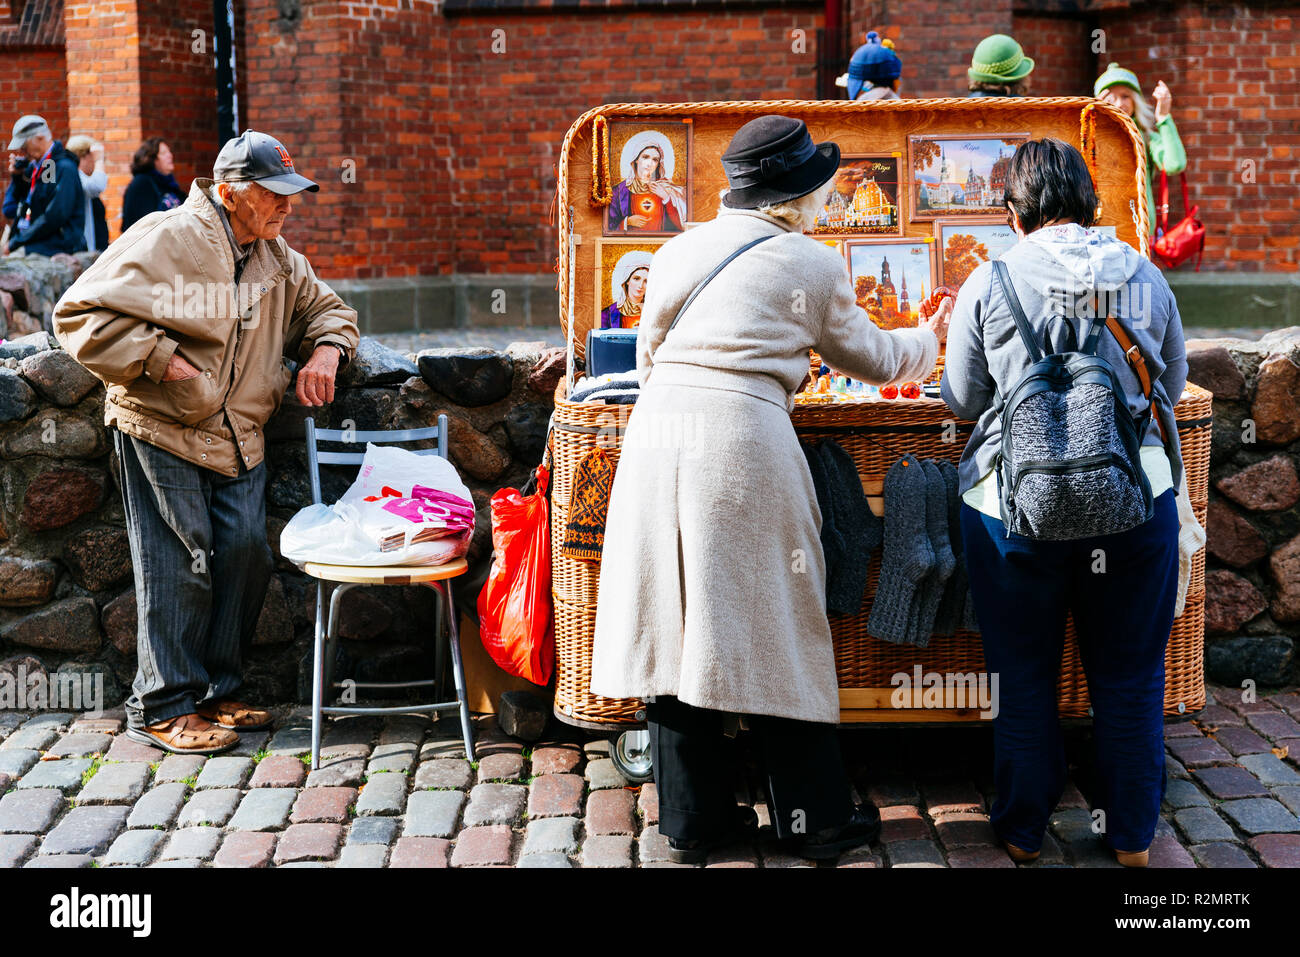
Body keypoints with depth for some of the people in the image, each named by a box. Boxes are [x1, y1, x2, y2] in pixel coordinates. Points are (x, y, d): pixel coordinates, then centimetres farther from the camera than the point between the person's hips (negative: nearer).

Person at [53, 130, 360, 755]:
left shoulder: (278, 258, 11)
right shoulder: (163, 240, -11)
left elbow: (324, 307, 26)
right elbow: (81, 316, -13)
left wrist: (326, 350, 3)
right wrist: (161, 359, -19)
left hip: (239, 438, 7)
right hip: (161, 430, -6)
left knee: (246, 553, 2)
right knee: (179, 566, -5)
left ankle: (216, 691, 17)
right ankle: (163, 708, 6)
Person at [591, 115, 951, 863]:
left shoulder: (679, 250, 15)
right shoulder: (814, 266, 6)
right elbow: (871, 358, 20)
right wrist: (929, 339, 40)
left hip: (657, 436, 4)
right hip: (744, 444, -4)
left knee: (676, 627, 10)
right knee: (772, 630, 6)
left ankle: (693, 818, 19)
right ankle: (817, 818, 18)